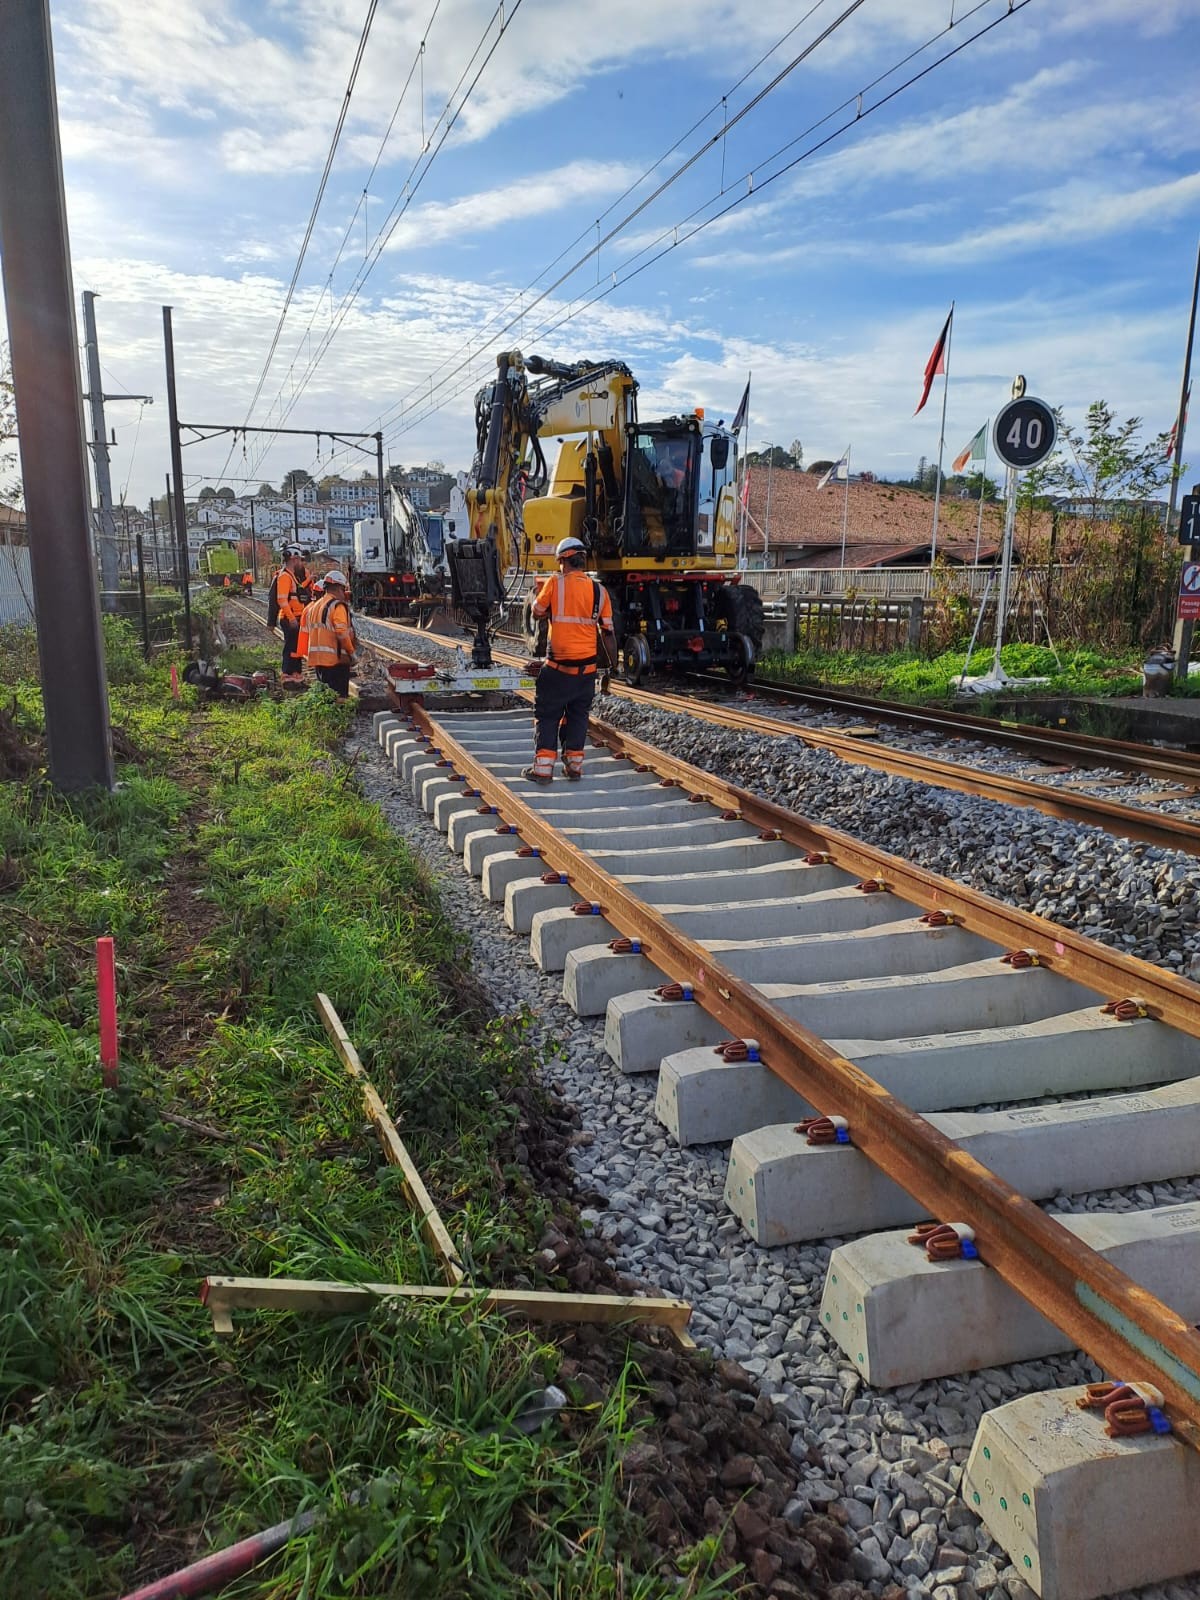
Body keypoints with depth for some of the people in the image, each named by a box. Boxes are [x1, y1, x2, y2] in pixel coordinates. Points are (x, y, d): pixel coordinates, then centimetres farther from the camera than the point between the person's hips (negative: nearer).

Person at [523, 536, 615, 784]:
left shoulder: (554, 584, -8)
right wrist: (611, 666, 12)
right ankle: (574, 766, 19)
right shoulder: (599, 591, 0)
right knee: (578, 715, 16)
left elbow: (537, 613, 7)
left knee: (548, 716, 7)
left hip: (558, 666, -3)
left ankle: (543, 769, 4)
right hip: (588, 668, 3)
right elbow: (608, 633, 3)